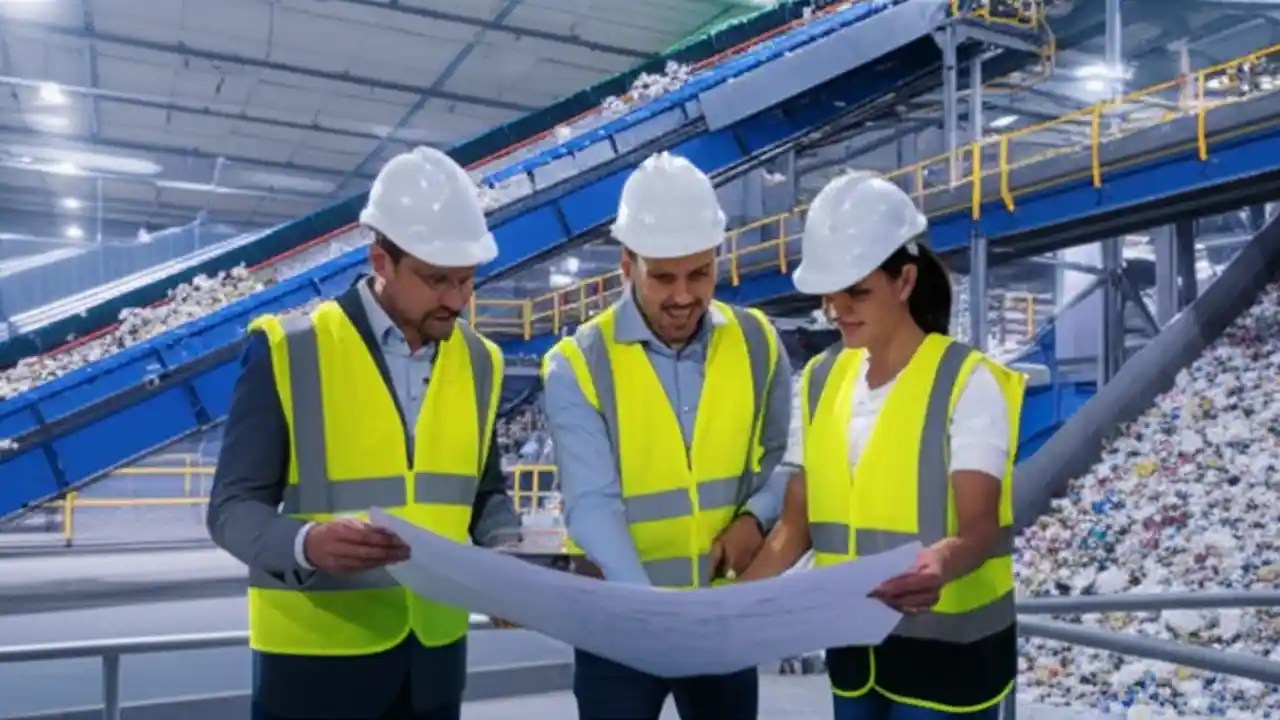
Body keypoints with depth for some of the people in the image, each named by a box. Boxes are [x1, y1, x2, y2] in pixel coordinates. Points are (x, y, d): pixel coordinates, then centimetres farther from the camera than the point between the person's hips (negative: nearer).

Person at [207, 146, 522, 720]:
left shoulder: (478, 361, 3)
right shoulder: (287, 350, -11)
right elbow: (234, 506, -9)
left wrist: (509, 553, -8)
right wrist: (308, 543, -29)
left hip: (434, 649, 4)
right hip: (315, 652, -4)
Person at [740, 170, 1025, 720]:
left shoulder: (968, 382, -12)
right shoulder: (822, 381, 3)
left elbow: (979, 524, -21)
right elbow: (796, 524, 5)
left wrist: (941, 562, -43)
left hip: (945, 649, -5)